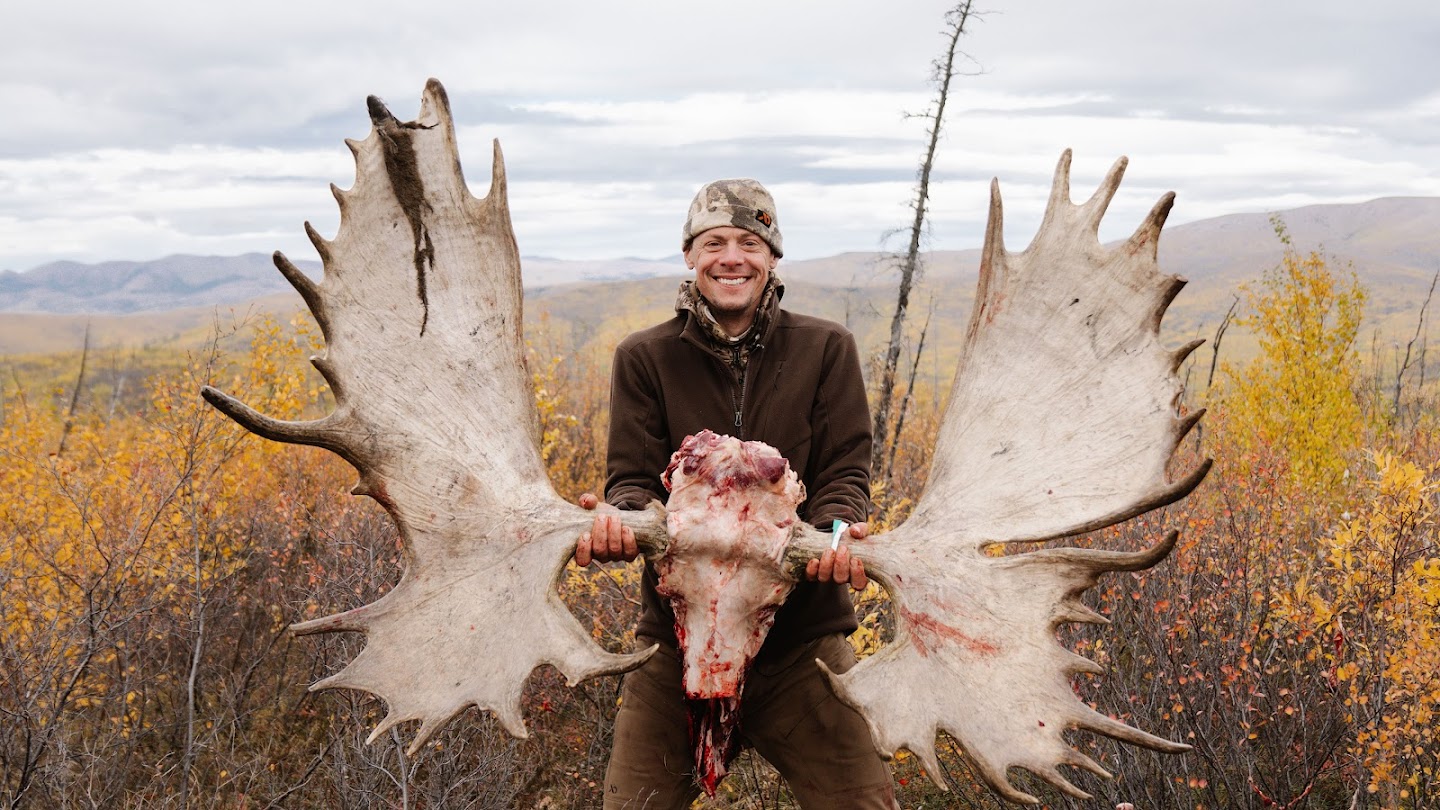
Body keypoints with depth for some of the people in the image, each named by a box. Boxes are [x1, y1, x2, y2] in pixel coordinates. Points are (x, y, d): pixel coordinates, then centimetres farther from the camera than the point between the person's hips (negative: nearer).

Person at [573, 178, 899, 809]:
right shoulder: (644, 359, 3)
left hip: (802, 631, 0)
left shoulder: (827, 350, 3)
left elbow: (844, 473, -3)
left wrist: (837, 532, -26)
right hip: (675, 632, 1)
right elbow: (633, 478, -3)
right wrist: (617, 517, -27)